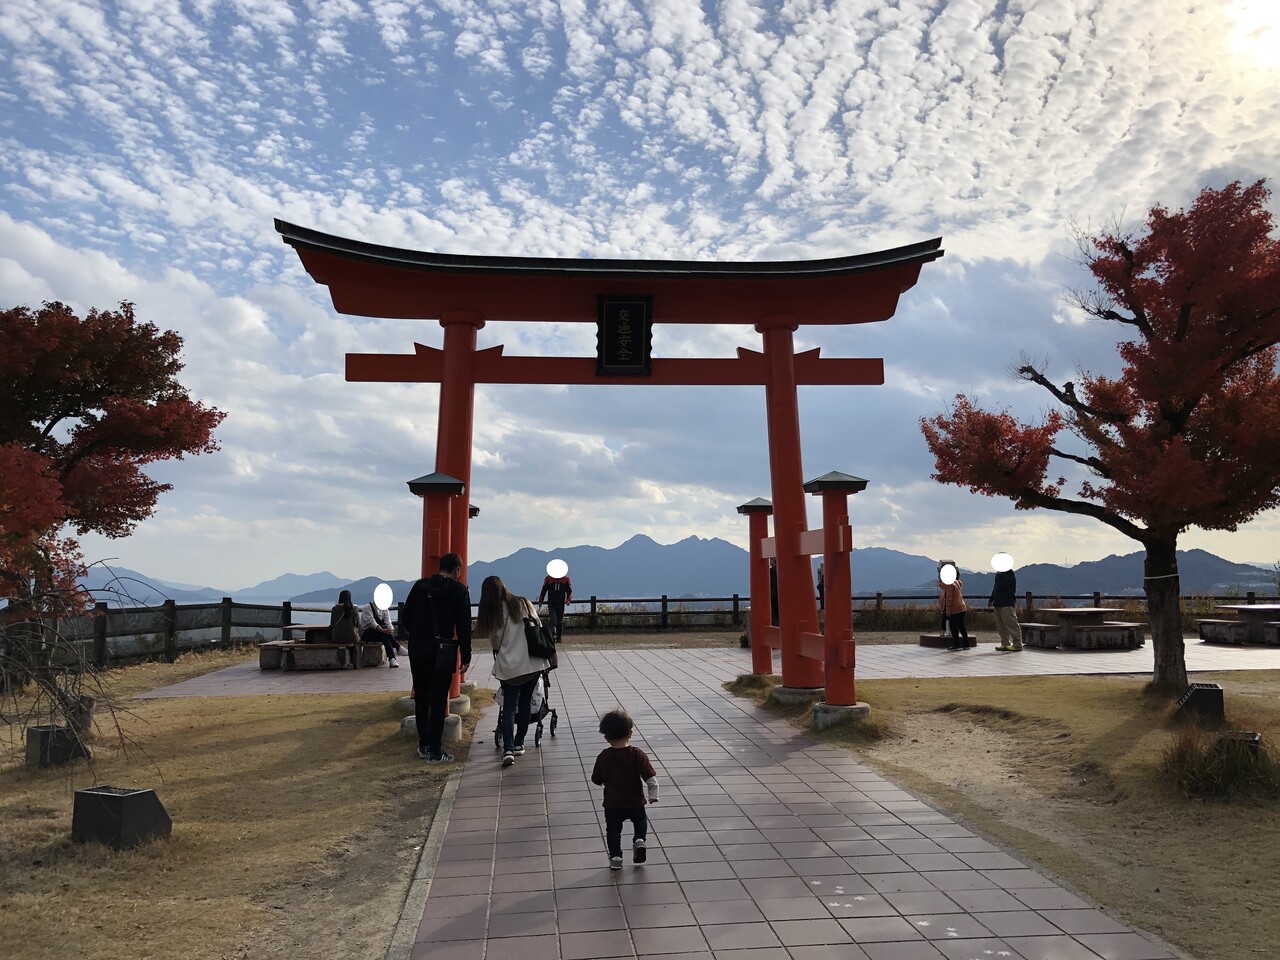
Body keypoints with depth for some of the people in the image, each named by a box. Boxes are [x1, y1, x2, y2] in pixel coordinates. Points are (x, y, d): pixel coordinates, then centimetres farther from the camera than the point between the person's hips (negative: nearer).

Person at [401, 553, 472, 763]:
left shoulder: (420, 586, 5)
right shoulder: (459, 590, -5)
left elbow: (405, 616, 7)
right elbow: (464, 626, -7)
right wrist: (465, 657, -2)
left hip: (417, 651, 4)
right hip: (442, 653, -4)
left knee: (421, 698, 16)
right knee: (438, 701, 2)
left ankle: (423, 745, 23)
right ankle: (434, 751, 4)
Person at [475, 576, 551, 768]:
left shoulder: (491, 615, -4)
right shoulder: (524, 604, 1)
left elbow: (494, 644, 4)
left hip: (508, 666, -2)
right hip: (533, 663, 2)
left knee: (509, 707, 4)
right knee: (525, 704, 16)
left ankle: (508, 749, -11)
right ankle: (519, 744, 23)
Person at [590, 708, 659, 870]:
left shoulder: (604, 757, -10)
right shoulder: (637, 754, -15)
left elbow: (596, 780, 1)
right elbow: (650, 776, -18)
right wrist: (653, 795, -11)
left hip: (612, 804, 0)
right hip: (636, 803, 0)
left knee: (613, 830, 18)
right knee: (641, 821, 26)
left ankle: (615, 857, 12)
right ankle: (639, 840, 4)